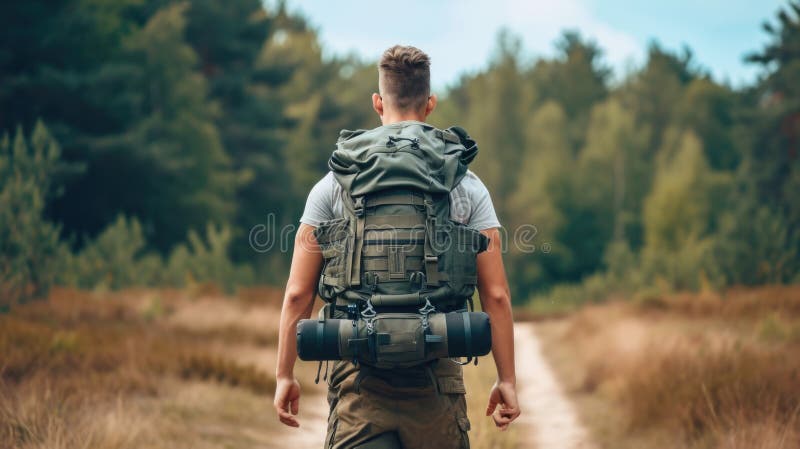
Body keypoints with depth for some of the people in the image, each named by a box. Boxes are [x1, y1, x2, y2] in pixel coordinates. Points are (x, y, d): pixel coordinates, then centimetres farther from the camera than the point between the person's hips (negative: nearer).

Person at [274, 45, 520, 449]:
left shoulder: (335, 185, 3)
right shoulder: (467, 187, 4)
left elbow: (298, 293, 2)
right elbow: (495, 294, 0)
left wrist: (285, 375, 11)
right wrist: (506, 378, 8)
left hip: (359, 376, 0)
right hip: (435, 377, 1)